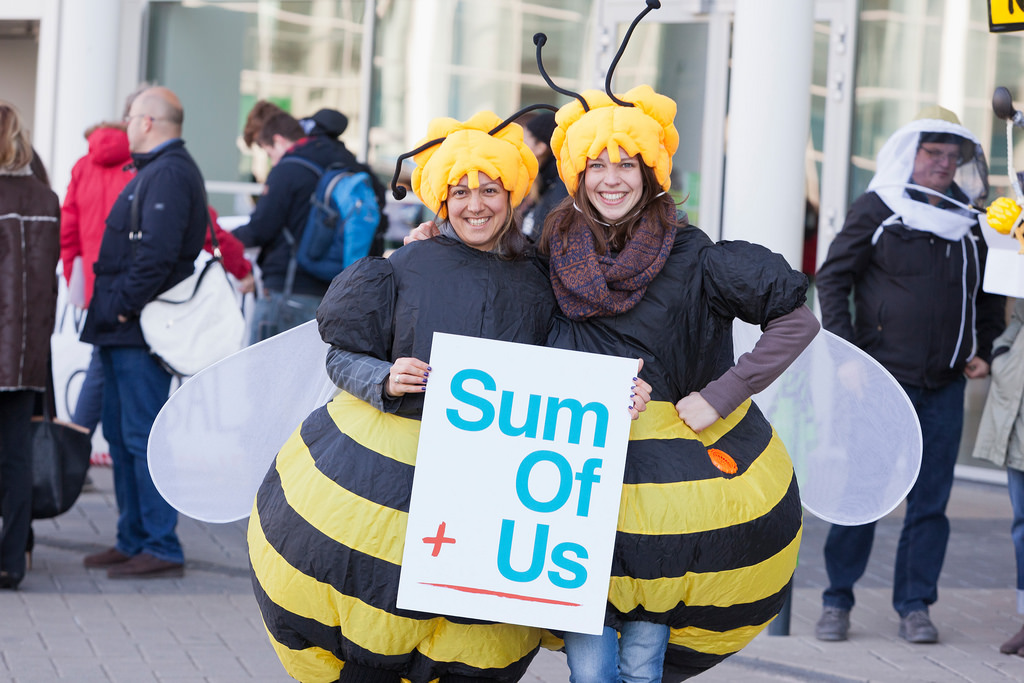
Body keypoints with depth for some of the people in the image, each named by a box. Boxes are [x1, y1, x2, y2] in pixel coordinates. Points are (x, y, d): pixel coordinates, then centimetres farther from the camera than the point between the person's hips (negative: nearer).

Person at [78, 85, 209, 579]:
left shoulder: (169, 173, -14)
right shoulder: (155, 170, 19)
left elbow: (158, 251, -25)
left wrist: (125, 305, -21)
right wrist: (111, 306, 17)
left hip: (141, 332, -11)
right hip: (124, 331, 11)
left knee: (143, 437, -9)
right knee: (122, 434, 14)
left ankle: (162, 549, -6)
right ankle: (133, 541, 20)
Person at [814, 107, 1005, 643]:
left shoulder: (970, 224, 13)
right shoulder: (876, 210, 1)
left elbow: (989, 296, 24)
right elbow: (832, 277, 1)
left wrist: (984, 351, 9)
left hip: (945, 385, 4)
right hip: (881, 378, -4)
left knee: (930, 500, 3)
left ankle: (915, 606, 11)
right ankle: (837, 602, 9)